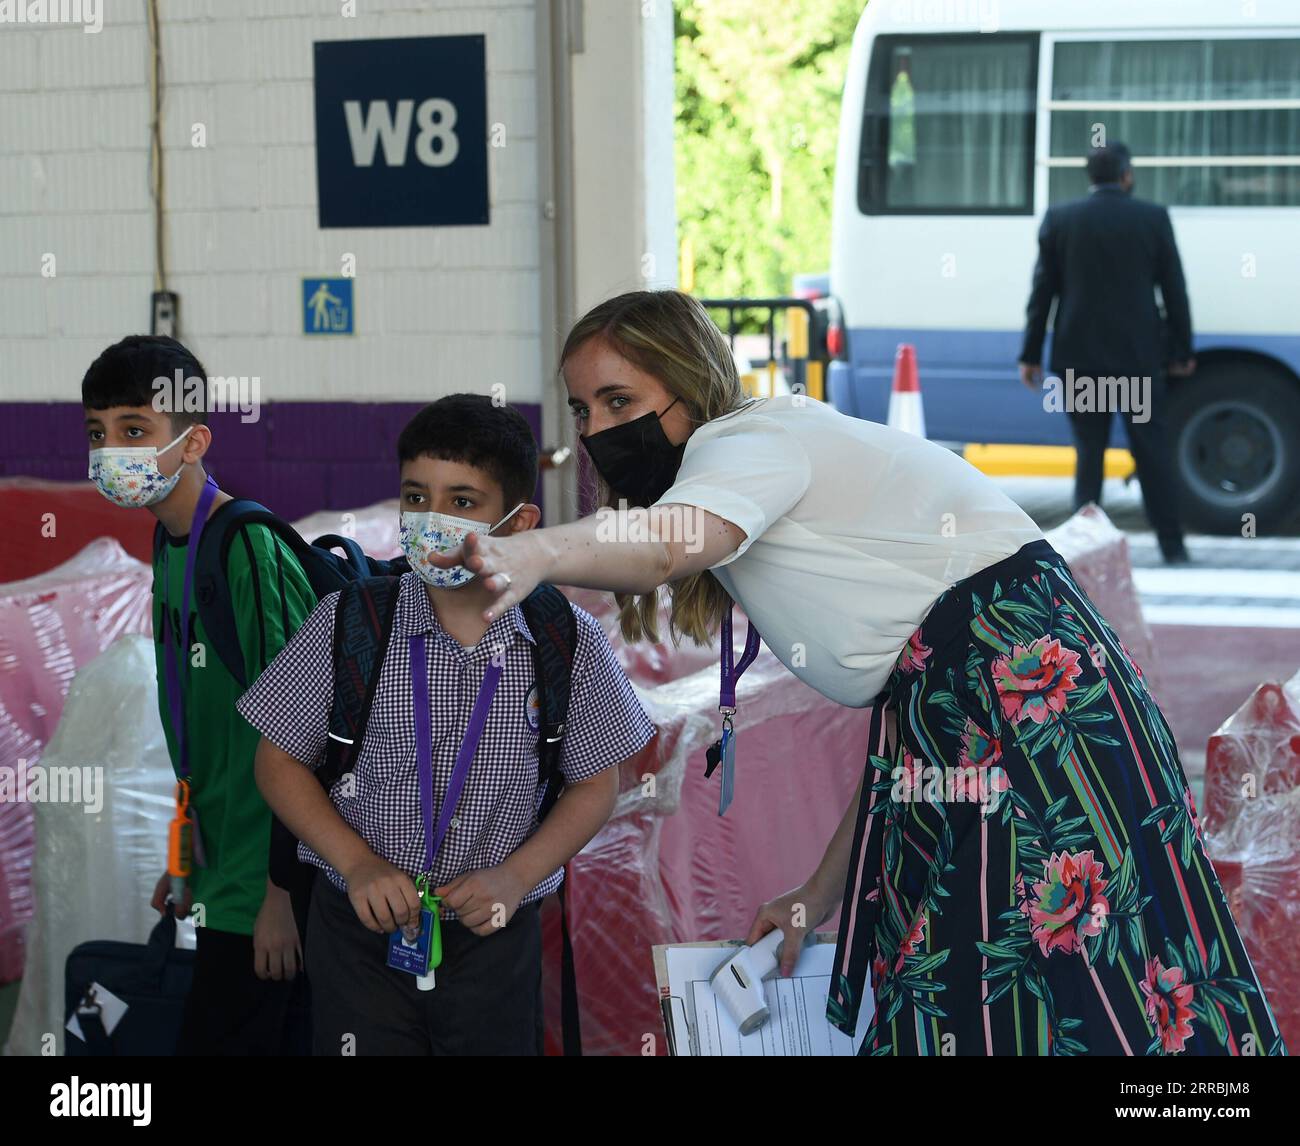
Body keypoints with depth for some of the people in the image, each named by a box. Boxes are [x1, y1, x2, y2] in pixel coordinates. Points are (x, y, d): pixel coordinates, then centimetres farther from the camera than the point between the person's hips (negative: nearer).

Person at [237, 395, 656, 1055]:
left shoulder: (567, 642, -7)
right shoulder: (347, 624, -8)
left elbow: (595, 784, 2)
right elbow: (280, 761, 0)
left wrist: (516, 877, -11)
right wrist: (357, 864, -12)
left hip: (496, 935, 1)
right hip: (363, 927, 0)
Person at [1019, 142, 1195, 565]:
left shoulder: (1059, 219, 0)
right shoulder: (1153, 217, -1)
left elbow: (1042, 290, 1)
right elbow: (1174, 289, 2)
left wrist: (1031, 354, 6)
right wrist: (1182, 350, 11)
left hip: (1079, 356, 1)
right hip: (1139, 356, 0)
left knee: (1089, 454, 7)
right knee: (1153, 452, 7)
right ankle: (1172, 546, 10)